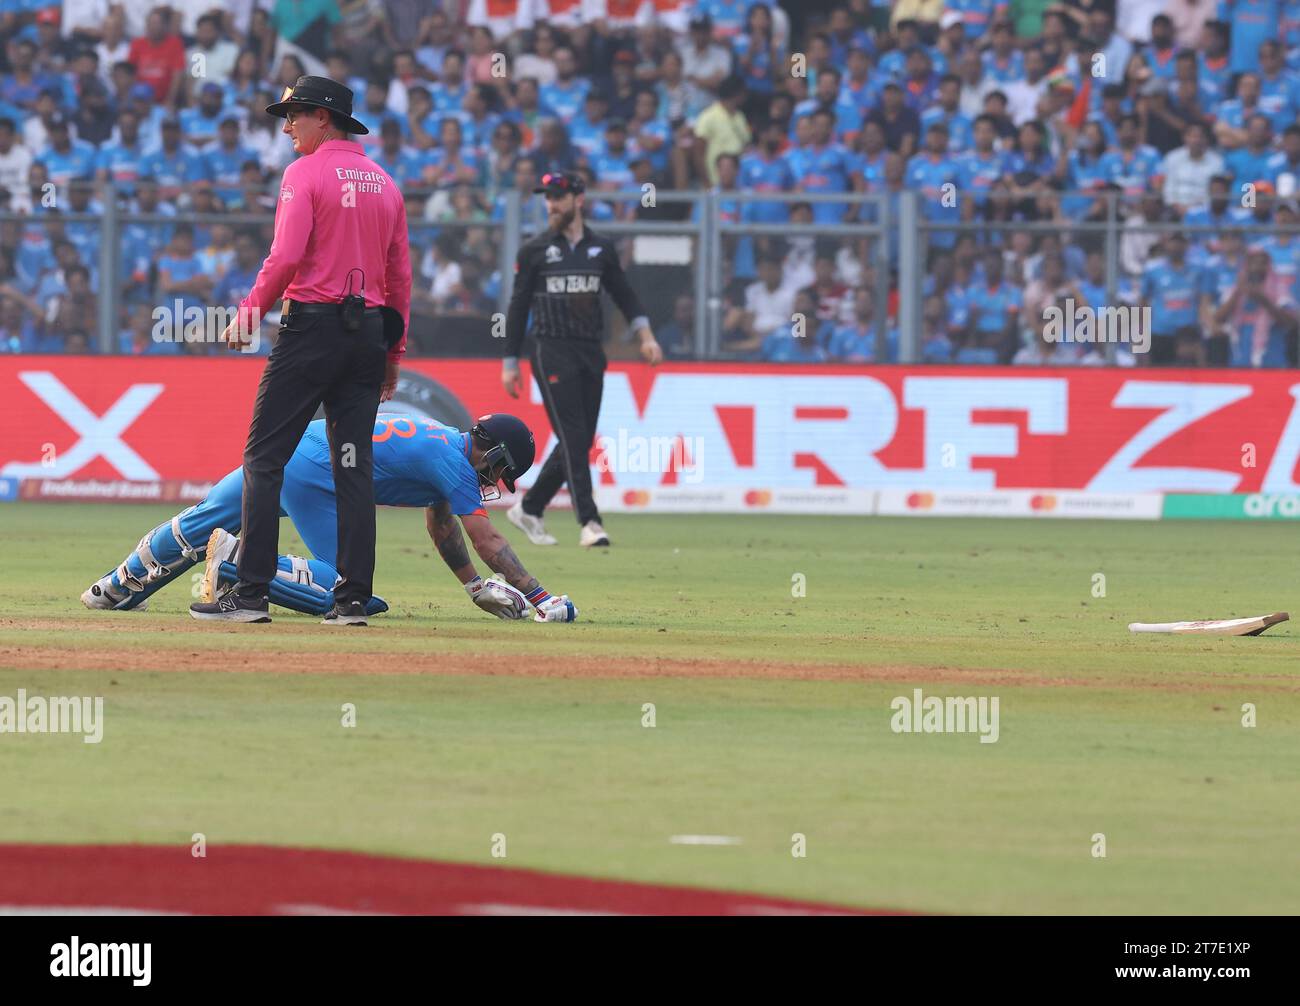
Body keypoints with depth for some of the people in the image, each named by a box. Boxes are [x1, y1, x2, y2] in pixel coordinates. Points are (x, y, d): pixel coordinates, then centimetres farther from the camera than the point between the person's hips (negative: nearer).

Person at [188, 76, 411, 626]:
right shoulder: (385, 182, 14)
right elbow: (400, 274, 15)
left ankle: (250, 593, -8)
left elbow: (287, 255, -17)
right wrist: (393, 350, 18)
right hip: (369, 328, 6)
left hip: (311, 323, -6)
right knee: (354, 466, 6)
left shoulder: (305, 173, -6)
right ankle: (353, 597, 1)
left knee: (264, 458, -3)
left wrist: (251, 310, -8)